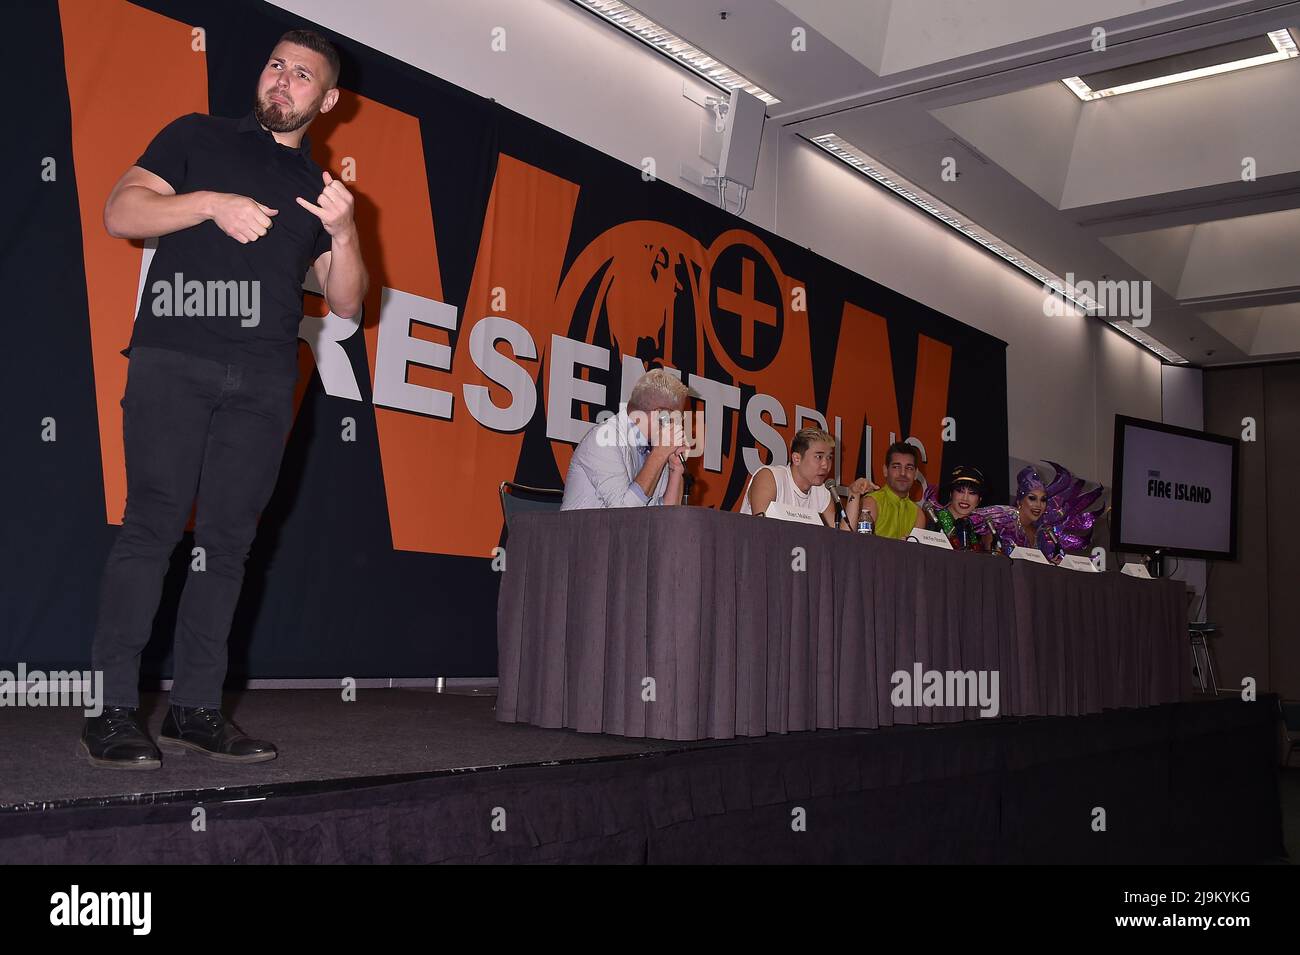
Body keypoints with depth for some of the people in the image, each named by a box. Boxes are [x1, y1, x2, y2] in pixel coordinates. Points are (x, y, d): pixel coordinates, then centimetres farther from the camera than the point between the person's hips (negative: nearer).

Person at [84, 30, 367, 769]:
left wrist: (343, 233, -2)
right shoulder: (198, 138, 15)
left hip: (264, 378, 3)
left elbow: (347, 303, 15)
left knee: (229, 539, 1)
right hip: (175, 360, -3)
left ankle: (196, 707, 6)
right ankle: (115, 708, -8)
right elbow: (120, 214, 4)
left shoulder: (321, 188, 21)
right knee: (154, 525, -11)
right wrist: (211, 202, -9)